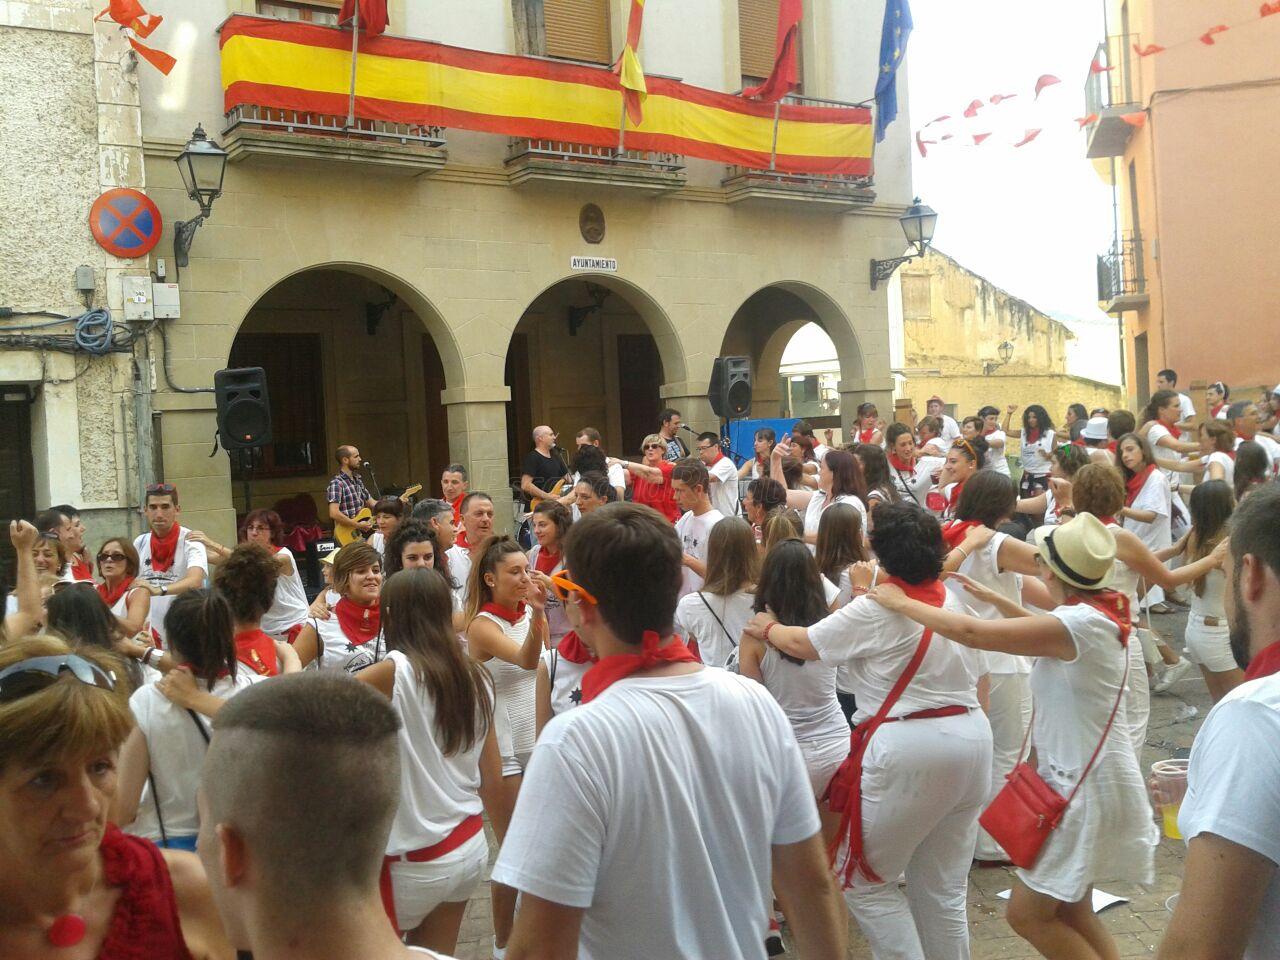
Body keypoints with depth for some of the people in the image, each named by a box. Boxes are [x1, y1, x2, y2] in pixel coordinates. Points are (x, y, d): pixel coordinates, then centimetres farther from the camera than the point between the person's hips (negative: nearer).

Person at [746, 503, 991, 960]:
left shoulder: (875, 612, -13)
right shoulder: (955, 600, 6)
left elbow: (802, 643, 0)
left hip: (906, 750, -7)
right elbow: (977, 677, 14)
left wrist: (768, 627, 18)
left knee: (865, 881, 9)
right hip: (972, 738, 7)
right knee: (944, 887, 17)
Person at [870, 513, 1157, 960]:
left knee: (1028, 914, 1)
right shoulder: (1095, 614, 4)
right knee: (1071, 912, 19)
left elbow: (970, 632, -26)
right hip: (1083, 779, 10)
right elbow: (1041, 630, 24)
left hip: (1087, 789, -10)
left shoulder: (1077, 624, -24)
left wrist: (902, 603, -15)